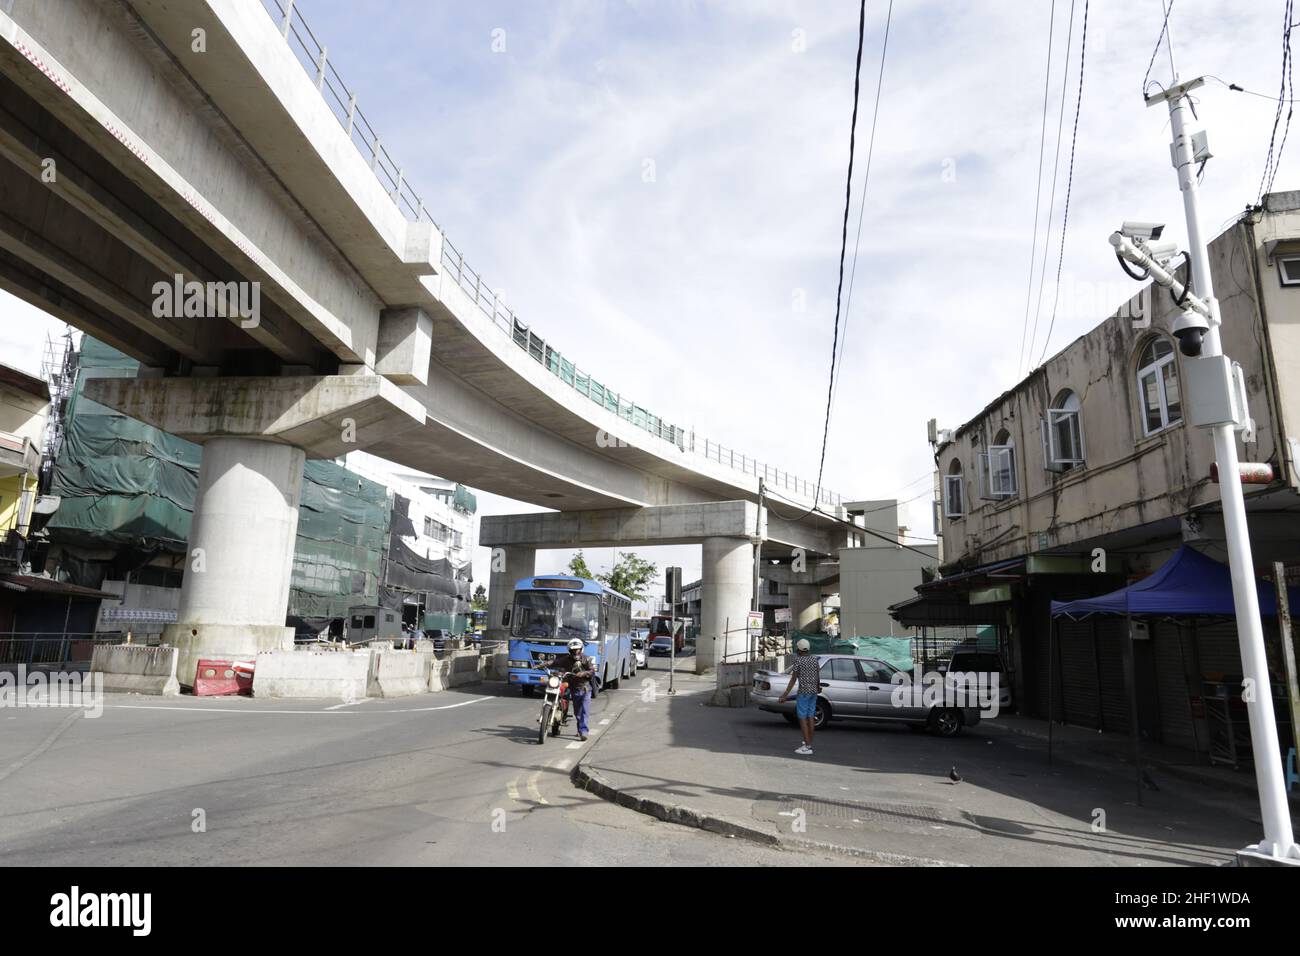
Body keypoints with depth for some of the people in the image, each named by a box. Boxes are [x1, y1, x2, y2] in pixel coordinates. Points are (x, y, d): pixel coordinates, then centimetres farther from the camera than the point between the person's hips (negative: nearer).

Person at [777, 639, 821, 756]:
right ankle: (809, 744, 17)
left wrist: (785, 695, -11)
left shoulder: (798, 660, -10)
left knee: (802, 718, -4)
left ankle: (807, 747, -8)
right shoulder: (815, 660, 8)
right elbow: (818, 678, 11)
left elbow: (793, 679, -13)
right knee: (810, 717, 12)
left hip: (803, 691, -7)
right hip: (814, 691, 7)